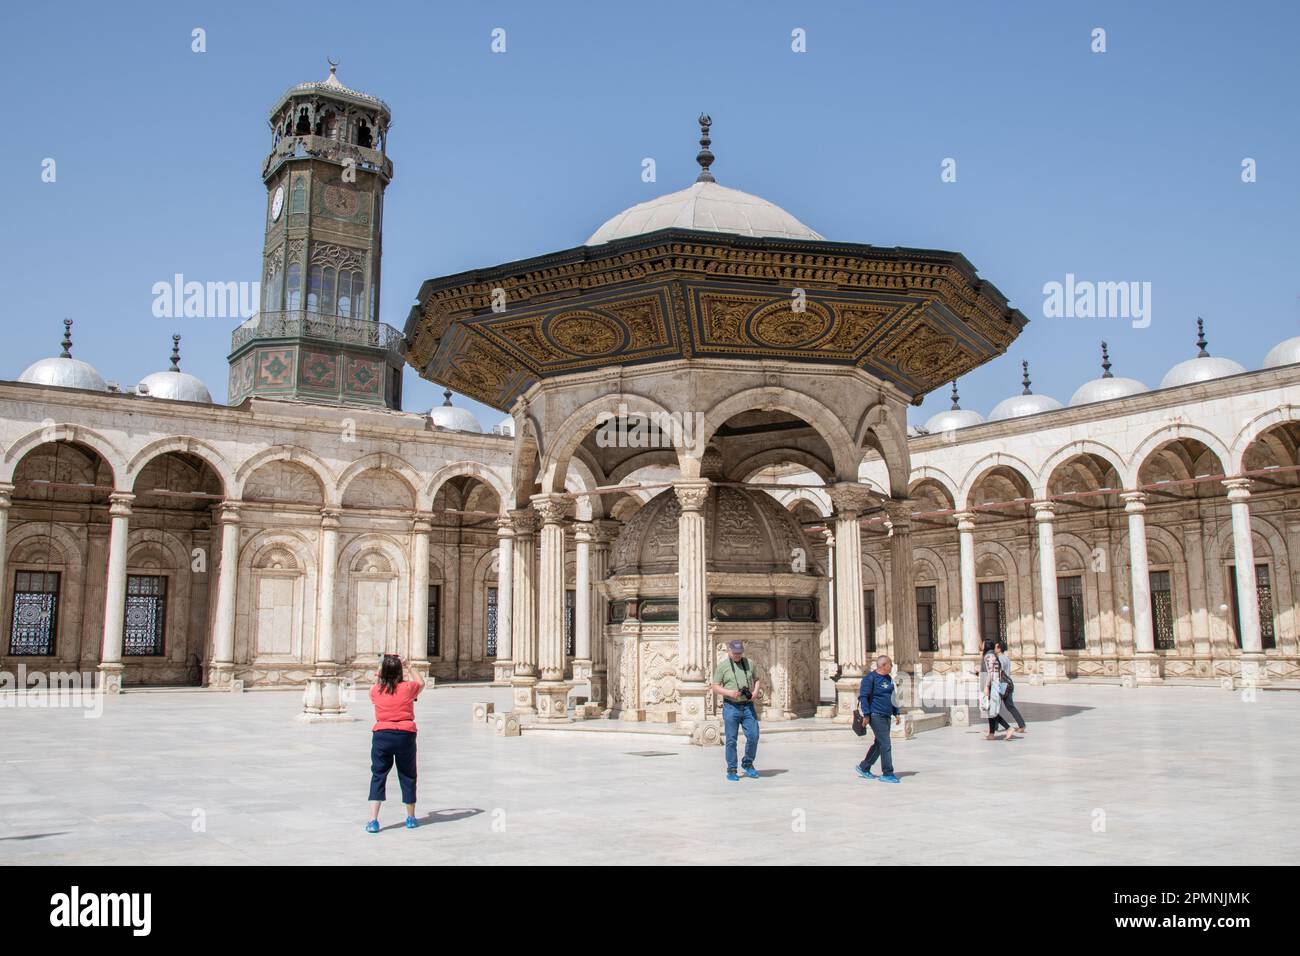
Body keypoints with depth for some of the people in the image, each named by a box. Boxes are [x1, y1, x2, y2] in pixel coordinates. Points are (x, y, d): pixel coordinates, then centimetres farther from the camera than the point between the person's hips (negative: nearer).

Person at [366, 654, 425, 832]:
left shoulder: (376, 690, -1)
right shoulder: (408, 687, -4)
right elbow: (421, 683, 19)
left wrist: (377, 679, 34)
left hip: (381, 735, 0)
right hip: (405, 735, 0)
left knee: (378, 777, 6)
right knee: (407, 776, 13)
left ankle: (373, 820, -4)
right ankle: (411, 818, 25)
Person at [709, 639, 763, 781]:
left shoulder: (749, 663, 9)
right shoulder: (722, 666, -1)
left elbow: (757, 679, 19)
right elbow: (715, 687, -1)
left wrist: (756, 691, -2)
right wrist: (729, 692, -18)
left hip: (748, 706, 3)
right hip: (731, 707, -3)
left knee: (753, 736, -1)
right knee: (731, 740, 0)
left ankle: (747, 764, 20)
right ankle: (731, 770, 11)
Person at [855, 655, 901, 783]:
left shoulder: (888, 679, 16)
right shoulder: (870, 678, -11)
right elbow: (863, 696, -15)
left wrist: (896, 713, 20)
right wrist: (866, 714, -20)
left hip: (886, 716, 9)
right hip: (876, 716, -9)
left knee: (879, 744, 14)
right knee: (885, 745, -9)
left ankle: (864, 768, 26)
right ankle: (887, 774, -4)